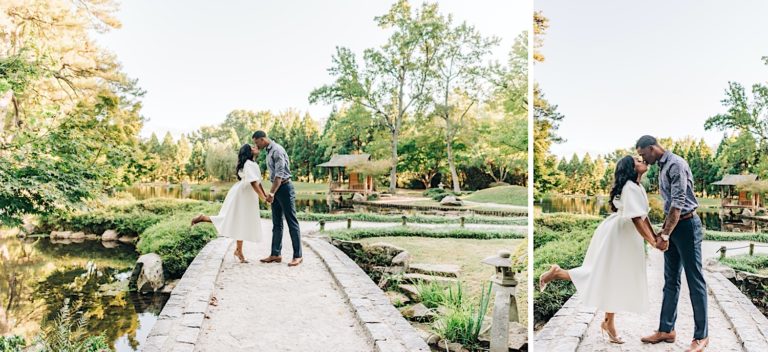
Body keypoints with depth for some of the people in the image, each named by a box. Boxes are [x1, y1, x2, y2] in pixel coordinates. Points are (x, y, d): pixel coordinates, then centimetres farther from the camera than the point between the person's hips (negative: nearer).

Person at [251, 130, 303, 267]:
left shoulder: (277, 150, -15)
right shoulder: (268, 151, 14)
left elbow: (279, 174, -21)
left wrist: (271, 193, -24)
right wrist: (272, 193, 15)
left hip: (284, 188, -10)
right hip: (277, 189, 10)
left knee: (292, 222, -5)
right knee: (277, 223, 11)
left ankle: (298, 256, -1)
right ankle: (275, 254, 16)